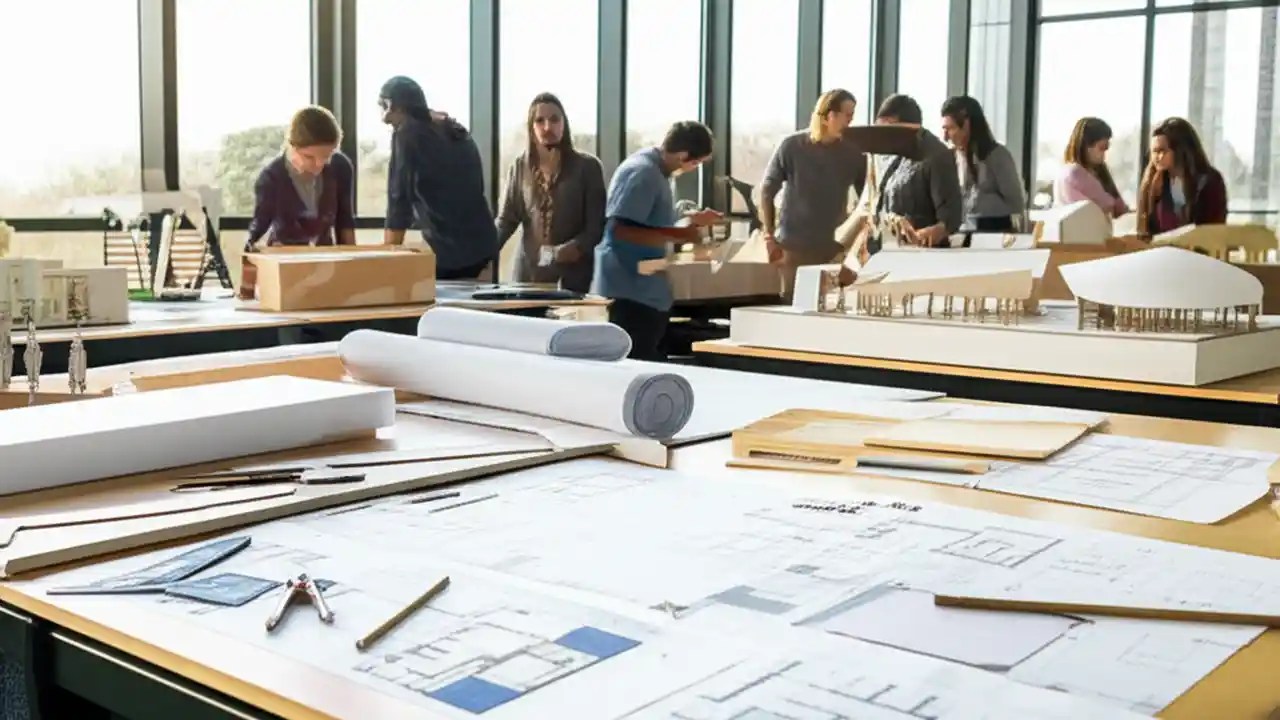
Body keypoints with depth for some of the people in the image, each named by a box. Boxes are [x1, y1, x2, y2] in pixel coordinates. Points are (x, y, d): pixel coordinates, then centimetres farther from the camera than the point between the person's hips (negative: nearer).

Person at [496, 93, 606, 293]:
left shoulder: (587, 166, 0)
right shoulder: (520, 167, 7)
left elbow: (597, 224, -2)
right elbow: (506, 219, 4)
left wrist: (577, 247, -21)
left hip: (574, 274, -2)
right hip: (529, 272, 2)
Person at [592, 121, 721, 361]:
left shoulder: (654, 169, 13)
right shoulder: (642, 173, -18)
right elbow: (620, 229, -28)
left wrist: (690, 220, 17)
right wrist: (678, 234, -24)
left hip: (646, 293, 11)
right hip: (629, 294, -11)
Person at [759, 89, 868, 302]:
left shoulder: (853, 152, 1)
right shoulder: (791, 146, -4)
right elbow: (766, 191, 2)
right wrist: (769, 237, -3)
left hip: (835, 248, 2)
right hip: (793, 246, -2)